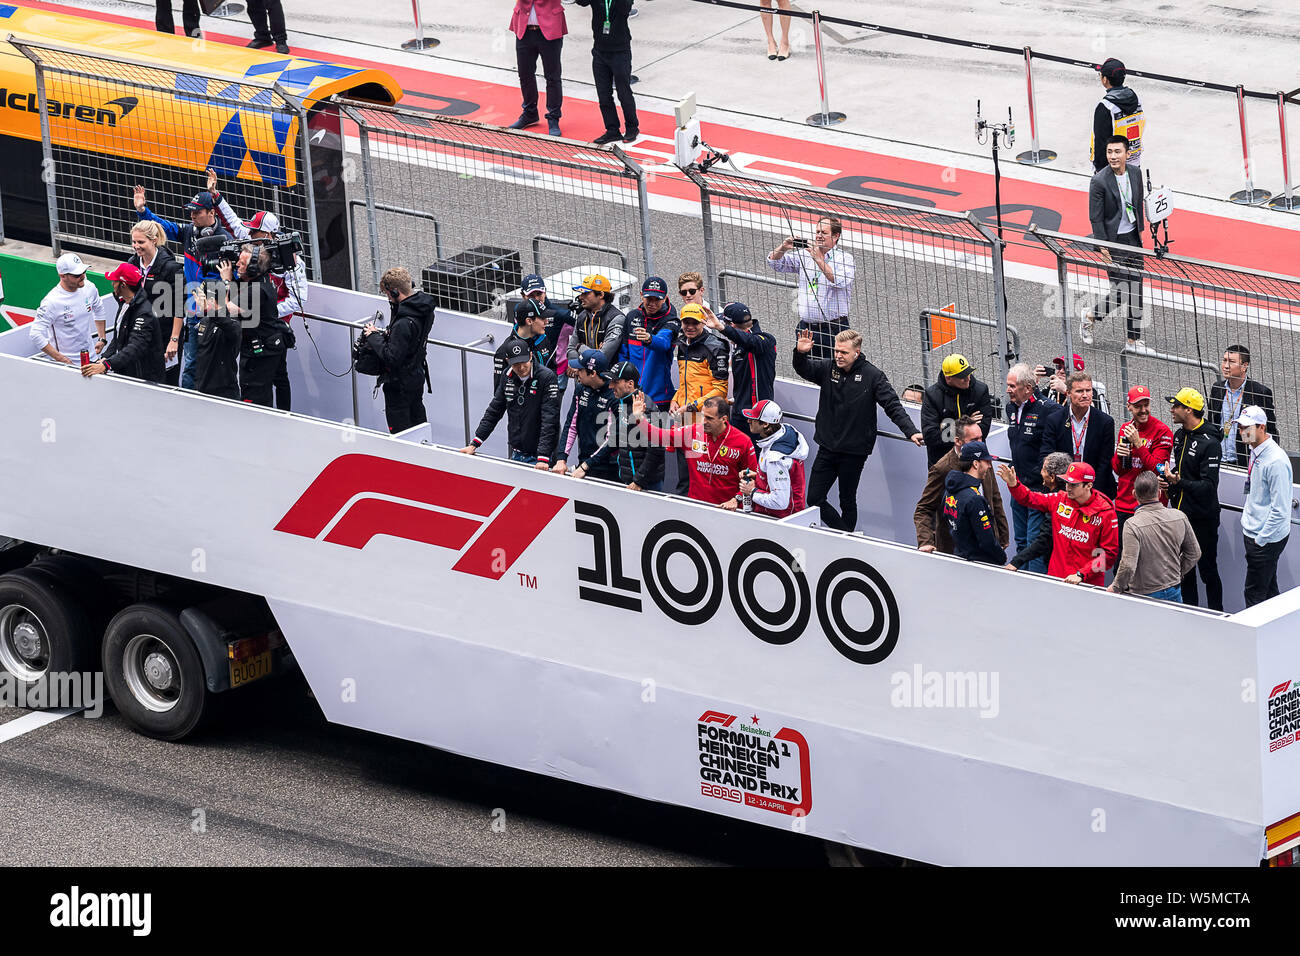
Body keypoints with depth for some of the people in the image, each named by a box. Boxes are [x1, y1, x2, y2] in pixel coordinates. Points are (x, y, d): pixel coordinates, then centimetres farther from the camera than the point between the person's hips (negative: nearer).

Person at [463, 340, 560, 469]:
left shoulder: (547, 377, -14)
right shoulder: (508, 378, 5)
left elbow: (549, 421, -20)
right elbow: (493, 412, 16)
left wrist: (543, 457, -27)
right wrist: (474, 444, 10)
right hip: (516, 454, 6)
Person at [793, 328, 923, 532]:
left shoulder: (872, 376, -9)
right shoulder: (828, 368, 1)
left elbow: (893, 406, -11)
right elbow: (804, 370, -10)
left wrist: (911, 431, -23)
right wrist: (801, 353, -33)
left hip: (854, 452, -4)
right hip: (827, 449, 4)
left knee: (848, 502, 8)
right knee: (814, 499, 2)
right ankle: (844, 533, 15)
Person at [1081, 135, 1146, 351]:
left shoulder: (1135, 173, 0)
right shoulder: (1100, 181, -18)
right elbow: (1096, 218, -15)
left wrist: (1140, 231, 16)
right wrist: (1103, 249, -16)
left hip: (1133, 238, 6)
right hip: (1113, 241, -6)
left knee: (1136, 292, 9)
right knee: (1121, 291, -5)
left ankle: (1134, 340, 20)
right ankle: (1091, 315, 22)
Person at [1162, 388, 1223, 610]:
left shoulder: (1209, 443, -17)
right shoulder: (1179, 436, 9)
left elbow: (1209, 486, -21)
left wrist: (1179, 482, -28)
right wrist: (1165, 481, 2)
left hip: (1203, 518, -8)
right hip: (1180, 514, 8)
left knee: (1208, 570, 1)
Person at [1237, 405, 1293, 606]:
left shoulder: (1276, 461, -23)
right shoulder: (1255, 452, 8)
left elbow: (1280, 510, -23)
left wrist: (1260, 540, -17)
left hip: (1267, 539, -9)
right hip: (1252, 533, 9)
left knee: (1254, 594, -7)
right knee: (1269, 592, 16)